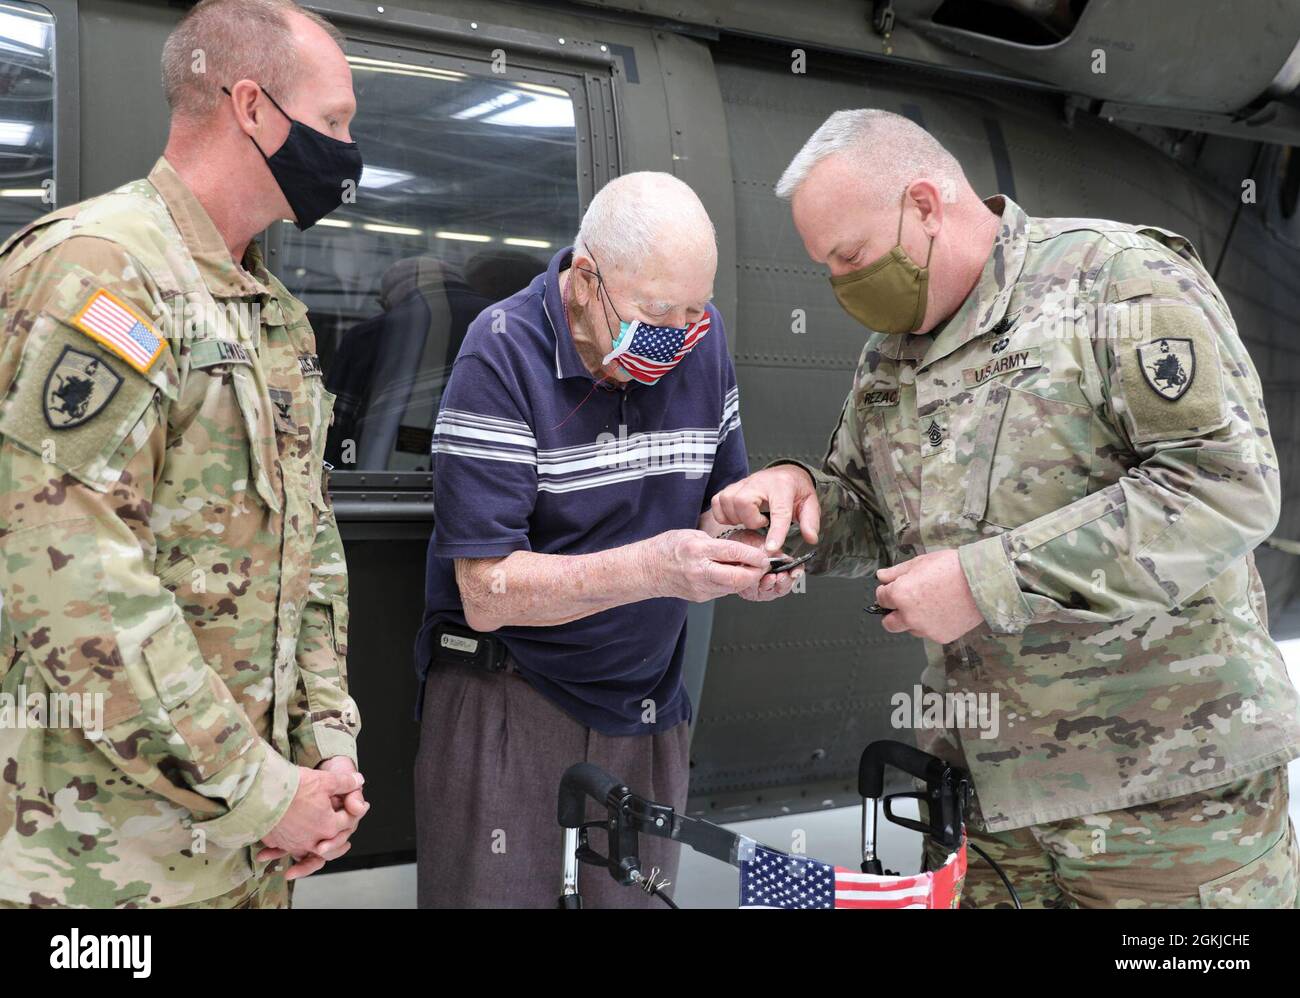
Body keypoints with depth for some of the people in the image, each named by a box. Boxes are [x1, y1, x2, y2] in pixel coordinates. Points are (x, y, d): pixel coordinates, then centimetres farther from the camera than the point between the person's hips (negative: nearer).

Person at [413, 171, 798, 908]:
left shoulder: (702, 338, 0)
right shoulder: (503, 357, -17)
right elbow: (488, 594, -20)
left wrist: (745, 557, -11)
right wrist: (651, 568, -31)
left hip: (648, 706, 5)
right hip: (509, 704, -4)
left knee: (637, 896, 8)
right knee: (502, 893, 1)